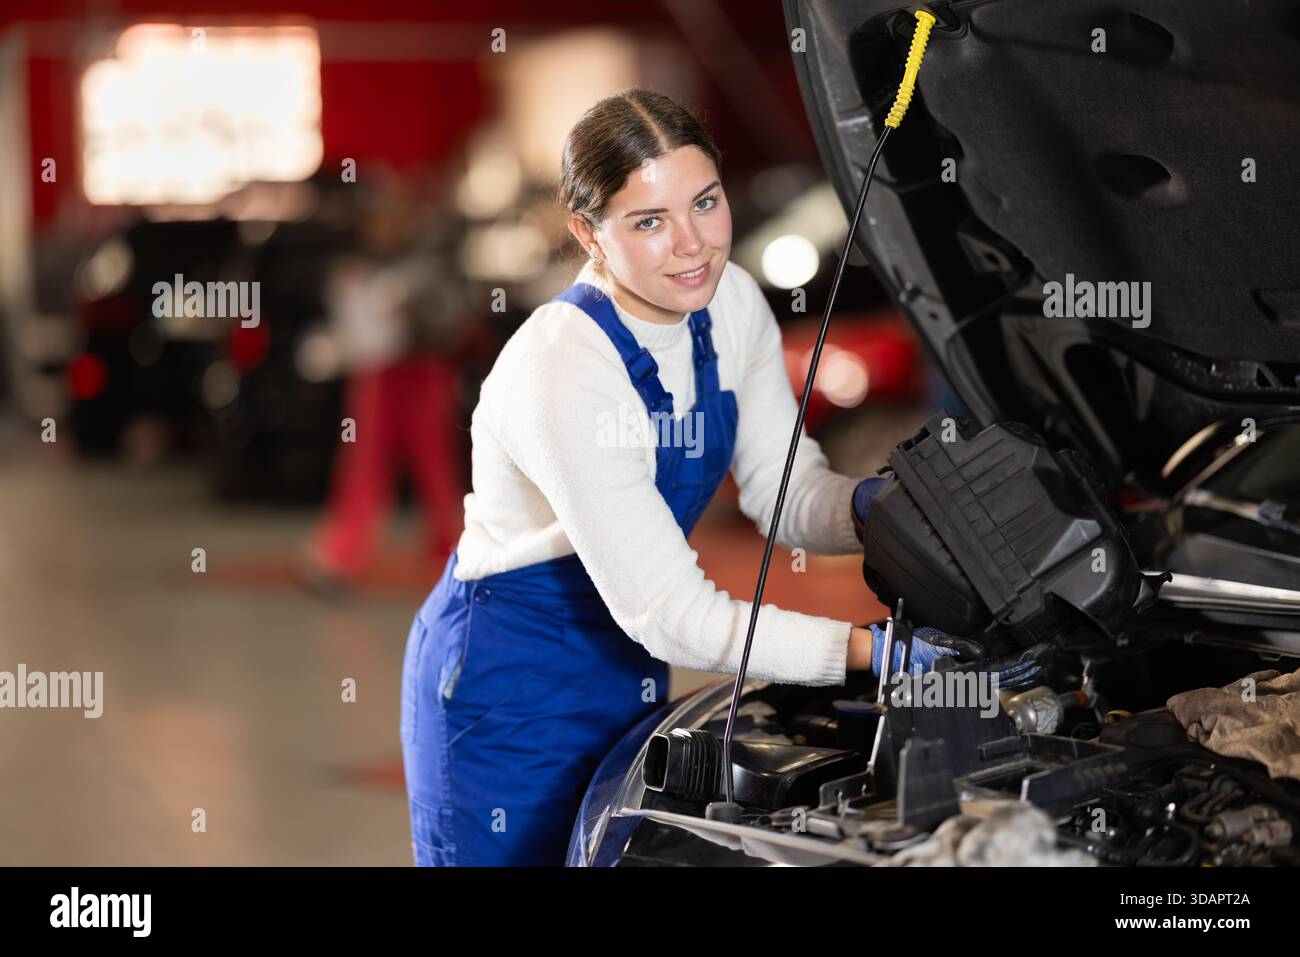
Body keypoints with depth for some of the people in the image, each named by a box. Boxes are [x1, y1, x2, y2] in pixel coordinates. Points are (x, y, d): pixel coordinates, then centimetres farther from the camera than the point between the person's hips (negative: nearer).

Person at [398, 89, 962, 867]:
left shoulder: (732, 305, -7)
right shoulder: (561, 372, -31)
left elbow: (789, 493, 1)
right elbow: (671, 613, -30)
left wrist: (867, 506, -22)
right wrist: (872, 650, -36)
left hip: (627, 670, 7)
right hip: (507, 692, -7)